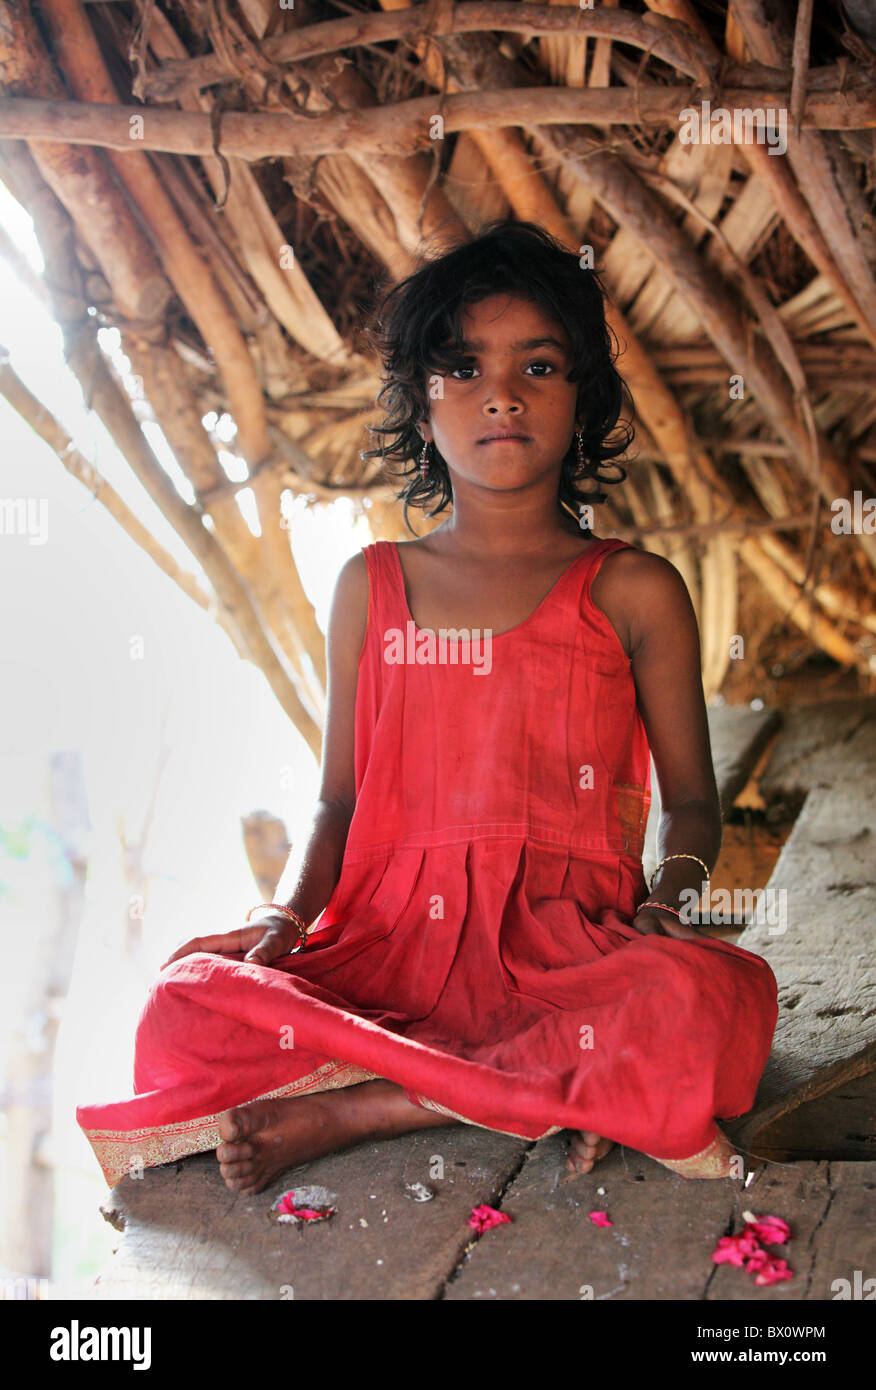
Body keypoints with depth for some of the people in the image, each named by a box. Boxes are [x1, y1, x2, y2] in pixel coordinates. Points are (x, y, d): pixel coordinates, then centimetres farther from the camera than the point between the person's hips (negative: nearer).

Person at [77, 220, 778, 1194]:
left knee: (715, 998, -35)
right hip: (394, 937, 1)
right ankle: (567, 1094, -22)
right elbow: (339, 798, 15)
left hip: (568, 942, 0)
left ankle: (346, 1112, -24)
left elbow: (692, 799, 11)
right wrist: (285, 913, -4)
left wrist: (663, 904, -10)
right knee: (188, 1010, -27)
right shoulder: (373, 586, 14)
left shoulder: (634, 592, 8)